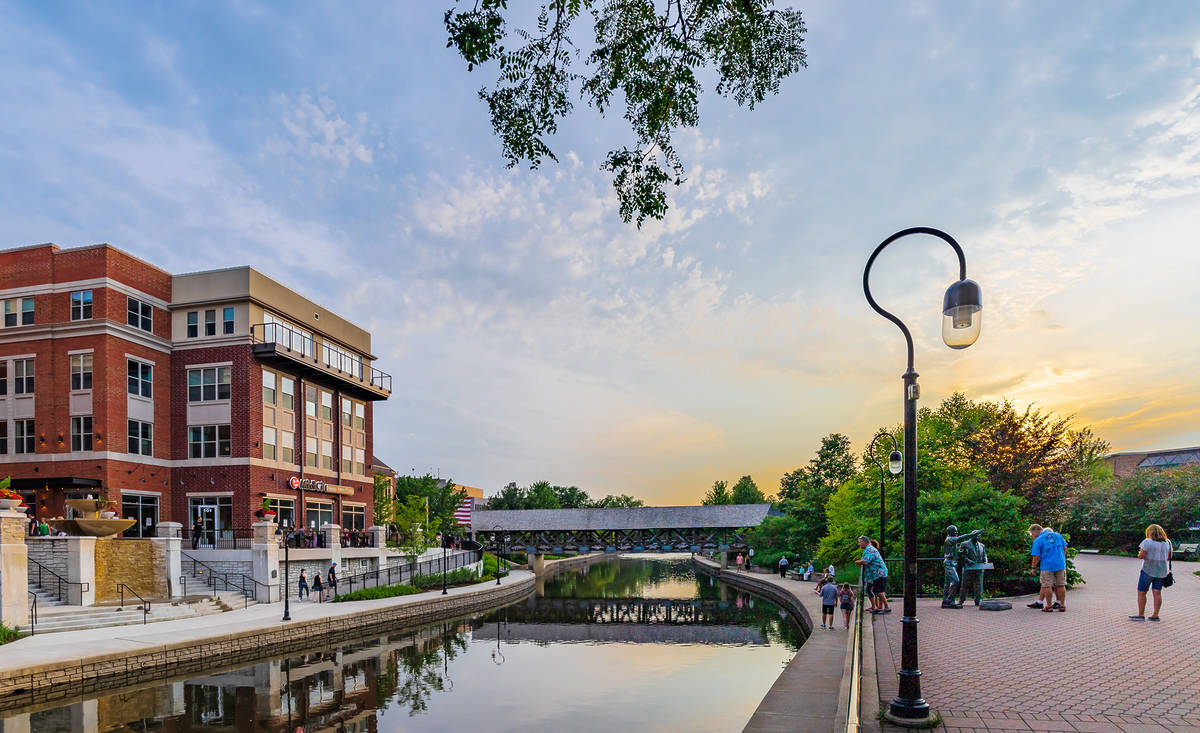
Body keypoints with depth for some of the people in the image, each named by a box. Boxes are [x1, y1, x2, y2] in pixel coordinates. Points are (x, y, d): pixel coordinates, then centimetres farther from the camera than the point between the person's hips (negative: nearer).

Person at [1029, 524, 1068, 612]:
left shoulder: (1037, 541, -6)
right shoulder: (1057, 535, 9)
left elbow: (1036, 557, -9)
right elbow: (1065, 548, 13)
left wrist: (1034, 568, 3)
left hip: (1047, 566, -5)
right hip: (1060, 564, 5)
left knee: (1047, 586, 3)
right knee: (1061, 585, 13)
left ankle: (1048, 606, 6)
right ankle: (1062, 605, 18)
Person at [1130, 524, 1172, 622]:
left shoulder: (1147, 542, -13)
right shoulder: (1167, 542, 4)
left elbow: (1140, 556, -16)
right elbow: (1169, 557, 11)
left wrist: (1140, 553, 5)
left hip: (1148, 570, -6)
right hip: (1162, 571, 6)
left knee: (1141, 592, 2)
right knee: (1157, 592, 8)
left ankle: (1141, 615, 1)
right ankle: (1155, 615, 7)